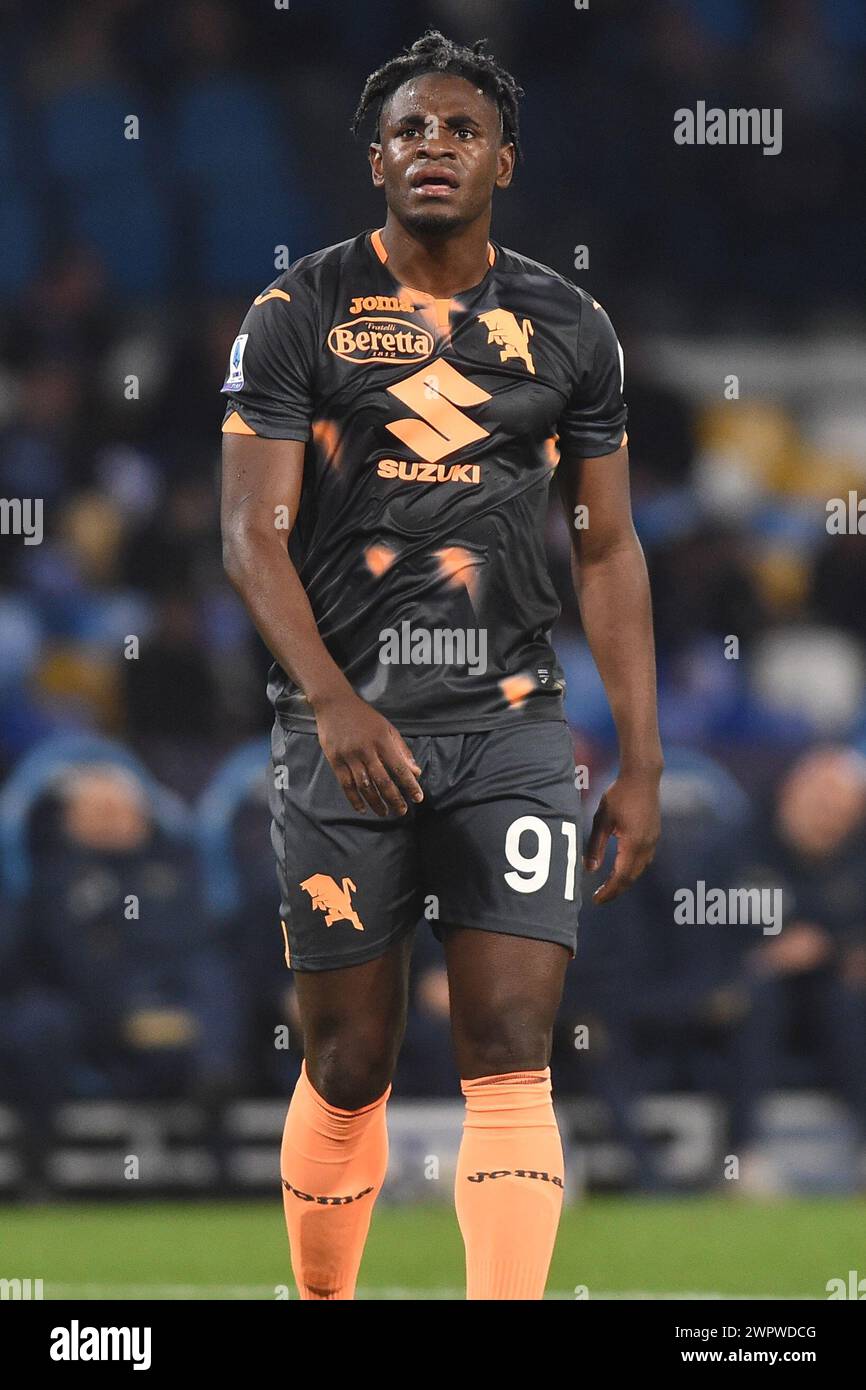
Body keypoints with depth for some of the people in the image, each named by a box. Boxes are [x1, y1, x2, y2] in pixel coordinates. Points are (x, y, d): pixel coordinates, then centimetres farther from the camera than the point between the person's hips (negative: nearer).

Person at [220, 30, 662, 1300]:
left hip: (512, 725, 1)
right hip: (346, 728, -1)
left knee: (511, 1055, -10)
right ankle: (323, 1304, 25)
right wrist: (334, 702, -22)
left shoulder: (568, 329, 8)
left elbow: (609, 551, 12)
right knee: (349, 1067, 5)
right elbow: (253, 531, -6)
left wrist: (641, 764, 7)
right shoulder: (301, 315, 0)